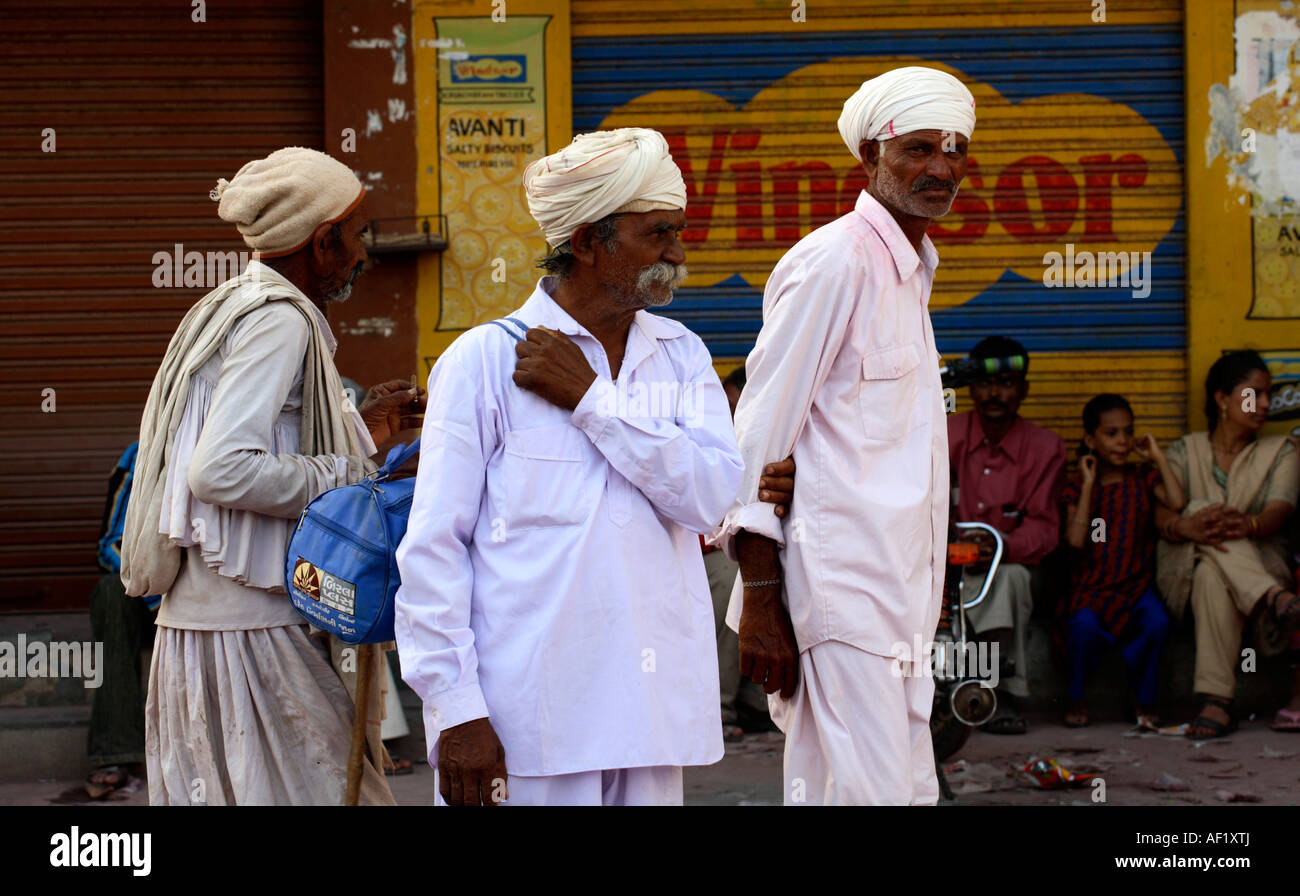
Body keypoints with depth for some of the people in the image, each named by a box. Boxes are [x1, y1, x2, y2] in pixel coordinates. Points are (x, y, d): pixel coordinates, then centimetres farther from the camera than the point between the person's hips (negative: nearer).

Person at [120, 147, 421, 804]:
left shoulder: (230, 309, 17)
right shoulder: (279, 320, -13)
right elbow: (220, 472, -23)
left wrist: (359, 434, 21)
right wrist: (354, 476, -15)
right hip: (250, 628, -10)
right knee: (317, 790, -7)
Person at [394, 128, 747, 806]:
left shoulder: (681, 356, 11)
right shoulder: (485, 360, -2)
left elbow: (712, 495, -5)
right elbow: (432, 549, -6)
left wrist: (591, 399, -9)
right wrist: (457, 712, -12)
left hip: (650, 712, 4)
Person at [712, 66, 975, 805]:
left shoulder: (910, 269, 19)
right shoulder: (835, 262, -10)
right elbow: (757, 434, -12)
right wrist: (761, 599, -15)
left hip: (897, 601, 9)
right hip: (845, 599, -9)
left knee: (910, 789, 9)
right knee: (872, 793, -12)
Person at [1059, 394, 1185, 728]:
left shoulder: (1143, 479, 7)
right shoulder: (1078, 487, 4)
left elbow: (1178, 502, -14)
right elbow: (1076, 539, -12)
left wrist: (1159, 458, -6)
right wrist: (1088, 485, -11)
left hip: (1136, 583, 1)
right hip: (1092, 584, -1)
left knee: (1157, 622, -30)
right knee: (1085, 625, -33)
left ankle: (1144, 699, -5)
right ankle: (1076, 697, -5)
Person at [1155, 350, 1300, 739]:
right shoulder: (1184, 451, 15)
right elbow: (1158, 512, -5)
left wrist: (1247, 525, -36)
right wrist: (1186, 526, -34)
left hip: (1261, 565, 0)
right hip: (1184, 571, 0)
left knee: (1213, 574, -40)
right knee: (1203, 508, -35)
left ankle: (1217, 702, -57)